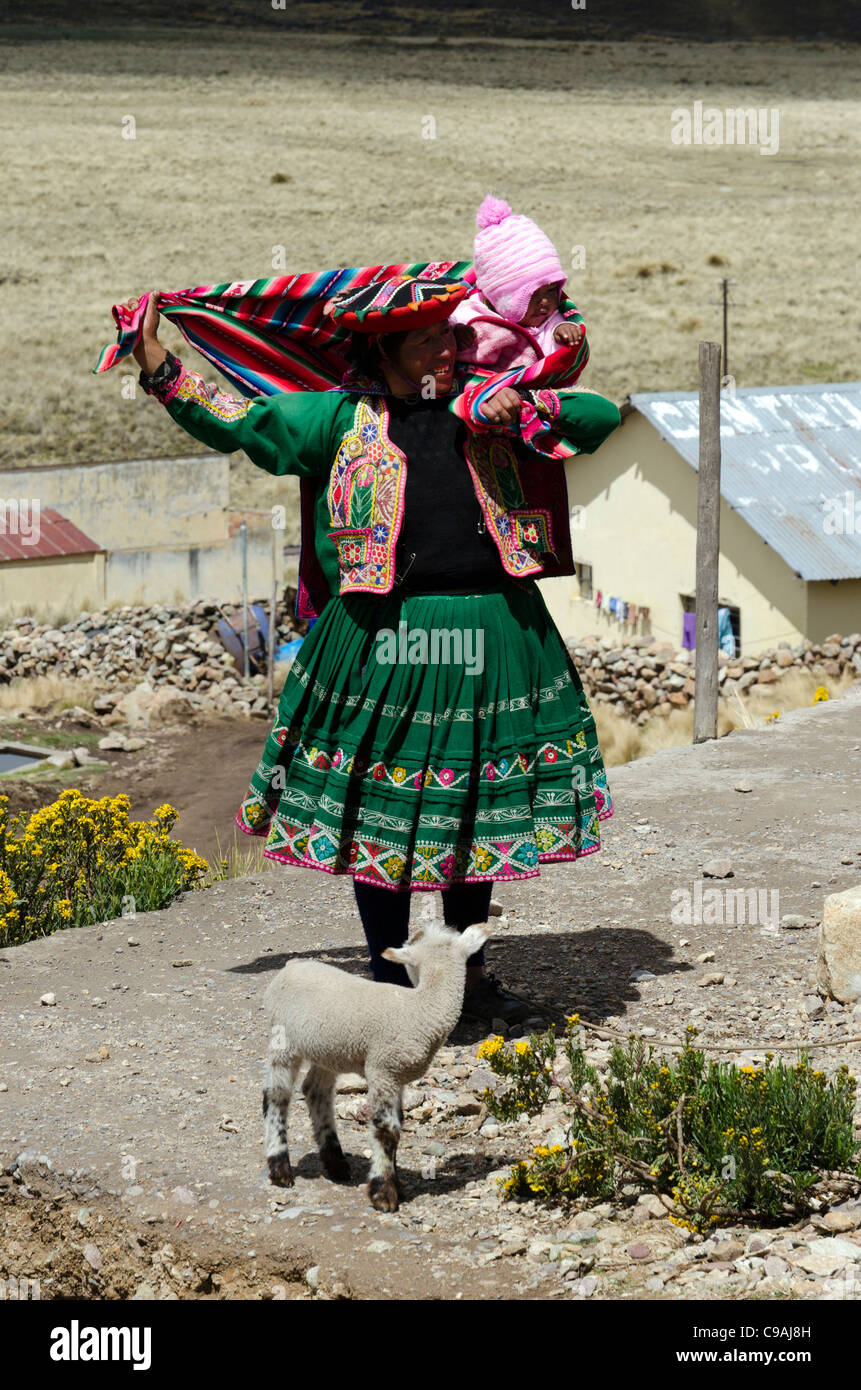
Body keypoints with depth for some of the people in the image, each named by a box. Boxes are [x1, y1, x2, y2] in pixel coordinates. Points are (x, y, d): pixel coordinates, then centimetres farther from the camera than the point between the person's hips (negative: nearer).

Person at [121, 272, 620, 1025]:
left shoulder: (486, 406, 14)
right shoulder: (342, 416, 7)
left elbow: (603, 420, 15)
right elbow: (241, 423, 9)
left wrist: (527, 406, -1)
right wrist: (159, 367, 2)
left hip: (490, 638, 3)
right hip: (382, 640, -3)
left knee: (476, 807, 13)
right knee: (378, 812, 3)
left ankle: (468, 971, 28)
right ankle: (389, 980, 17)